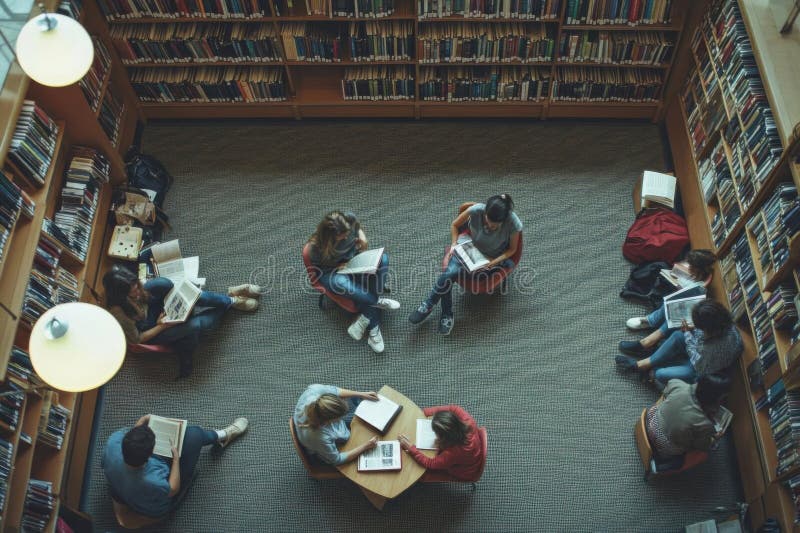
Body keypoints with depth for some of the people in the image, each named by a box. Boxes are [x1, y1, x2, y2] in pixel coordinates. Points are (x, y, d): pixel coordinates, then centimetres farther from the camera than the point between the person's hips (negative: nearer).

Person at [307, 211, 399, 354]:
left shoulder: (350, 219, -19)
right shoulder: (316, 247, -28)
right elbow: (318, 269, -11)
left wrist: (363, 238, -13)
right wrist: (339, 268, -23)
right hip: (331, 272, -5)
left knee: (382, 259, -24)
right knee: (340, 282, -41)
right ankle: (377, 301, -20)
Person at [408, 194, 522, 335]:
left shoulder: (513, 223, -29)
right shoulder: (476, 210, -25)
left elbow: (512, 249, -10)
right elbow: (454, 225, -5)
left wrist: (492, 263, -22)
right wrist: (454, 245, -18)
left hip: (493, 259, -2)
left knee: (452, 273, -23)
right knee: (449, 272, -27)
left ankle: (429, 305, -1)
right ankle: (446, 315, -7)